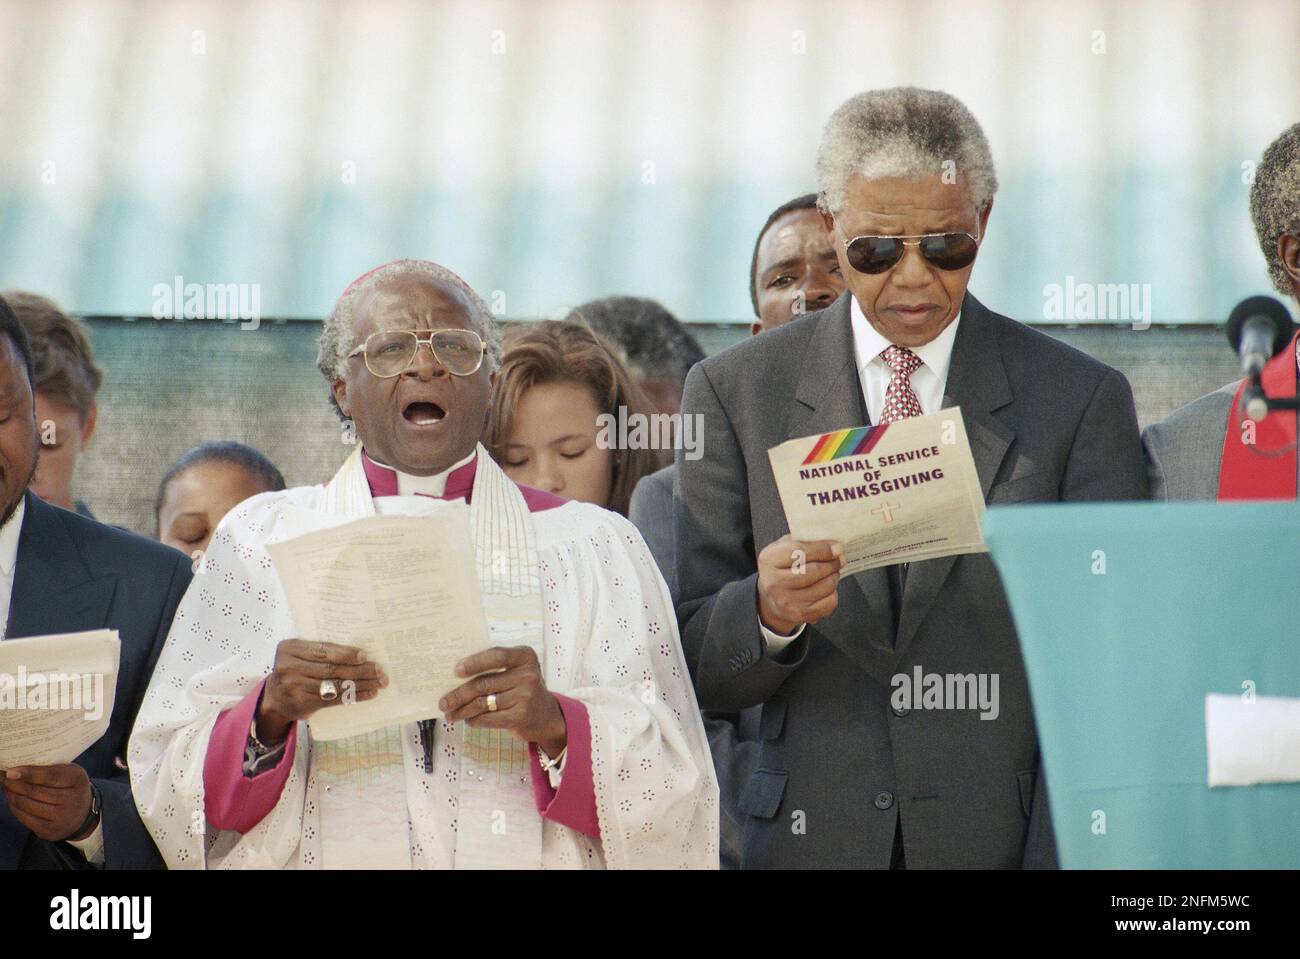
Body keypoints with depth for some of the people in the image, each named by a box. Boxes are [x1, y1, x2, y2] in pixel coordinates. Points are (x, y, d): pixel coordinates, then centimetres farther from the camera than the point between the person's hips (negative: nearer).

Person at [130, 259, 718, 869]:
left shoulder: (595, 547, 10)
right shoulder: (261, 540, 11)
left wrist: (555, 724, -14)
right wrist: (269, 712, -15)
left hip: (527, 858, -1)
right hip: (336, 858, 1)